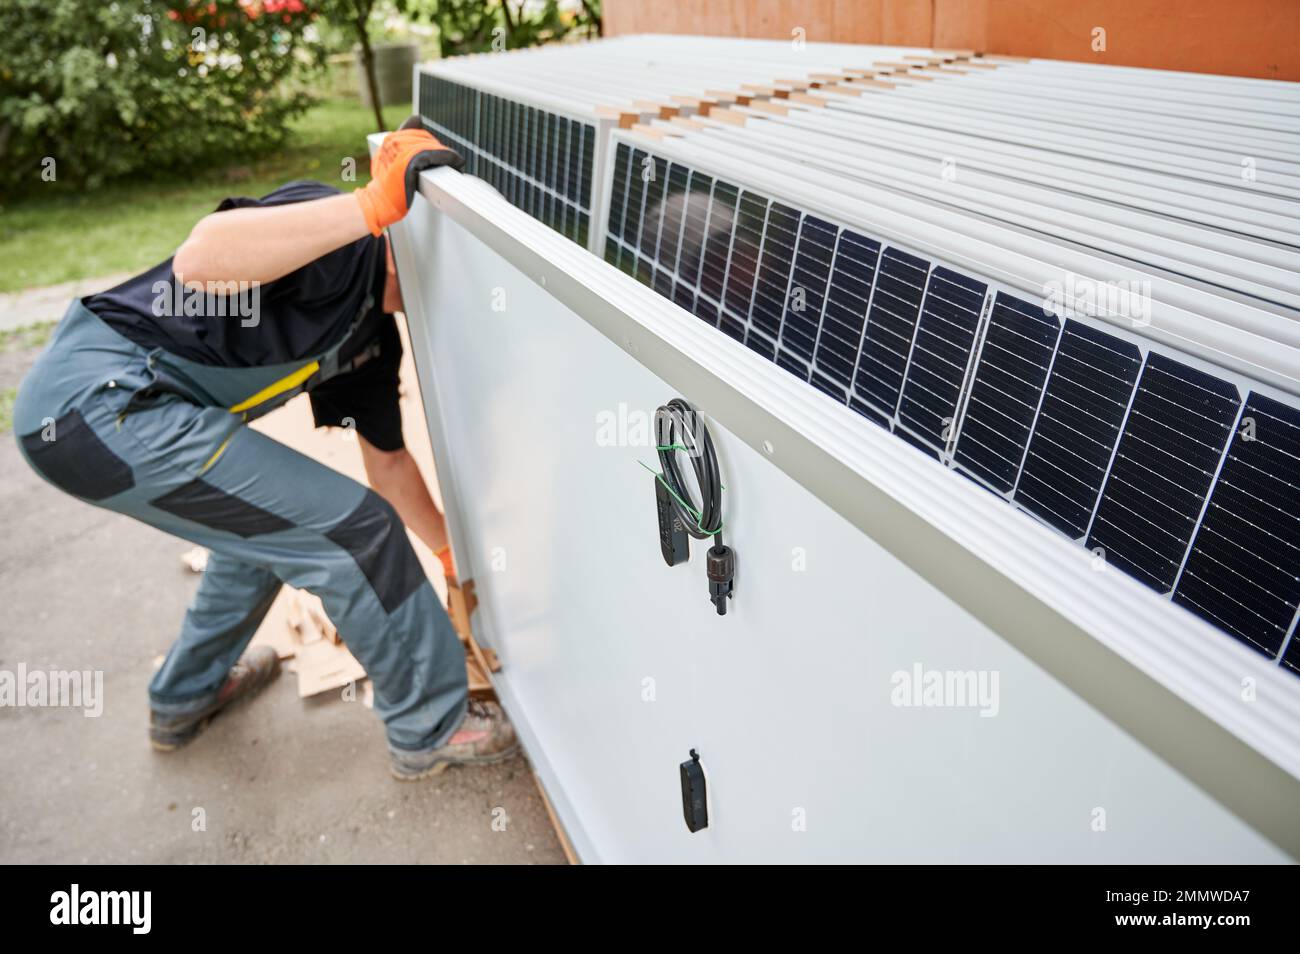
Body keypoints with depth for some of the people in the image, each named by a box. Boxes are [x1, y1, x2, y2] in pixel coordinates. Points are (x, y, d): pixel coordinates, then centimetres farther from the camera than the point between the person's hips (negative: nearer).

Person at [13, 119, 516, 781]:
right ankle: (431, 727, 11)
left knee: (272, 515, 27)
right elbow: (202, 260, -31)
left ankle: (186, 696, 44)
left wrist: (453, 552, 27)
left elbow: (387, 461, 22)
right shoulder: (343, 247, -12)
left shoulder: (375, 333, 15)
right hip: (98, 397, -10)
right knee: (353, 530, -8)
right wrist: (375, 204, -31)